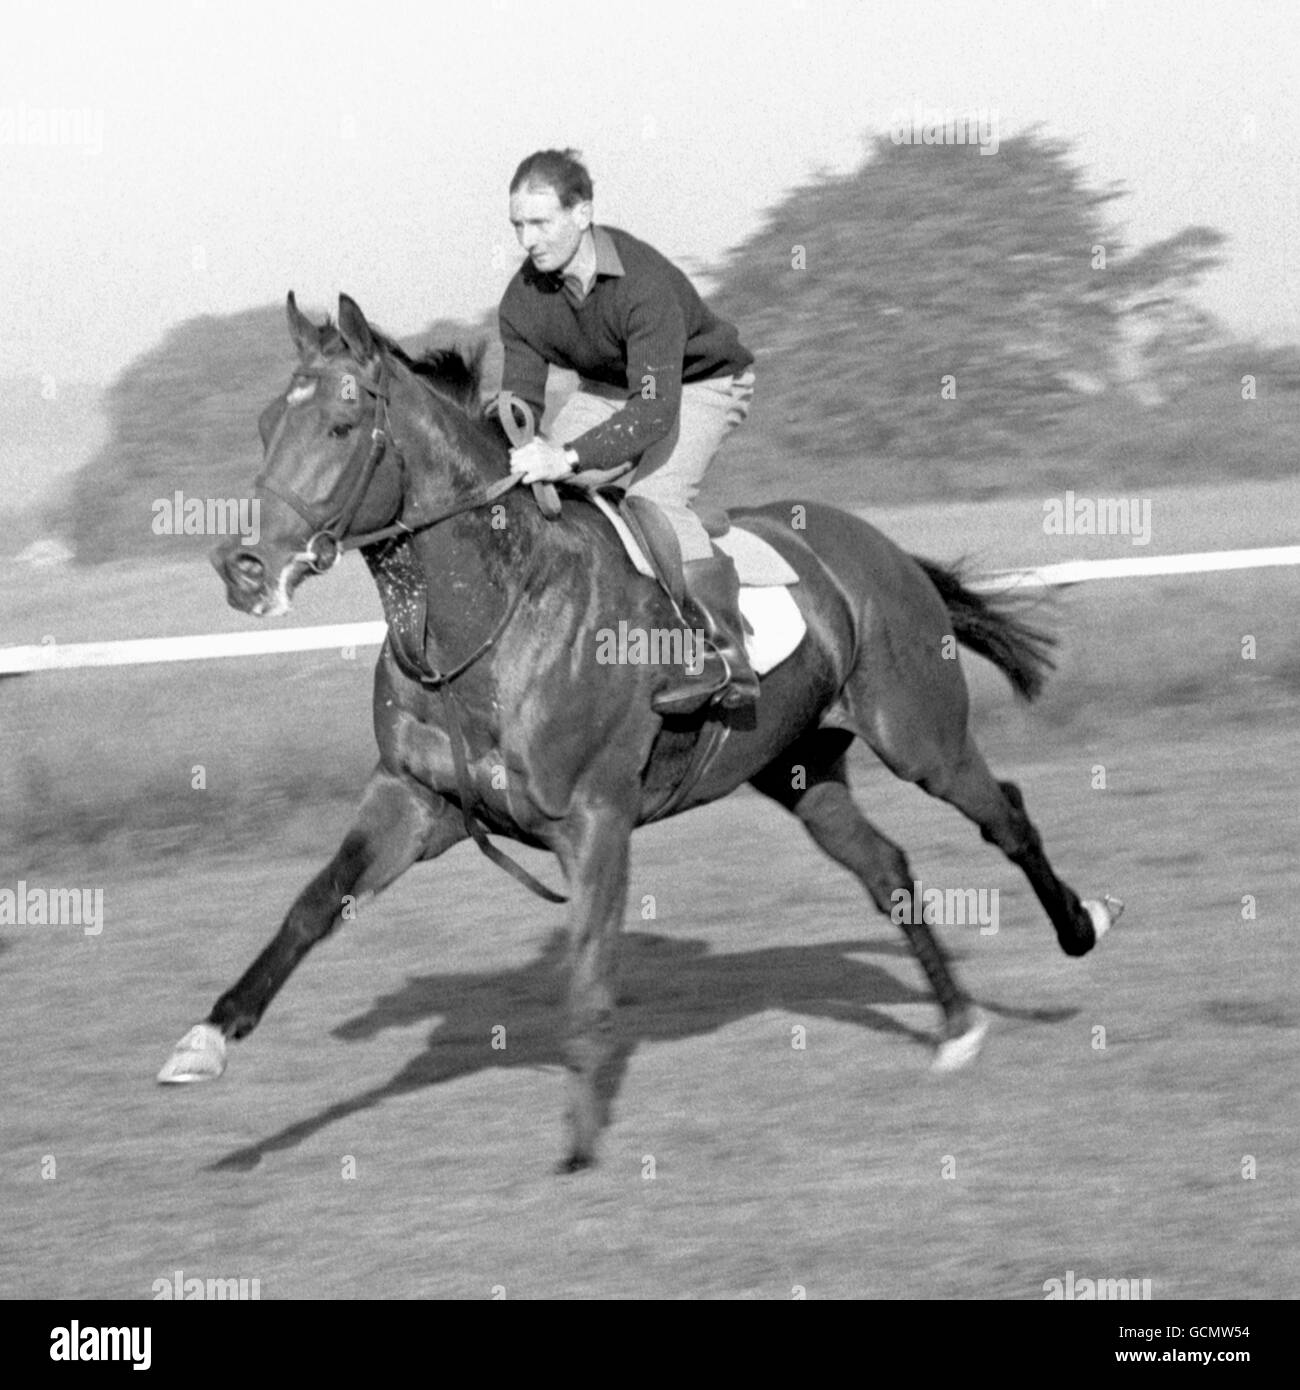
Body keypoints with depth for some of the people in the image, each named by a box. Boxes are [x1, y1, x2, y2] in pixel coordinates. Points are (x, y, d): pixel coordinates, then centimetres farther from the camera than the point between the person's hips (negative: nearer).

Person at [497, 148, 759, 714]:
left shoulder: (646, 282, -38)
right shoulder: (522, 300, -18)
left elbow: (655, 409, -43)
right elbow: (521, 395, -10)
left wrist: (569, 457, -53)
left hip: (700, 383, -7)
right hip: (605, 386, 7)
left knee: (656, 495, -30)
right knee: (536, 493, -11)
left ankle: (723, 652, -25)